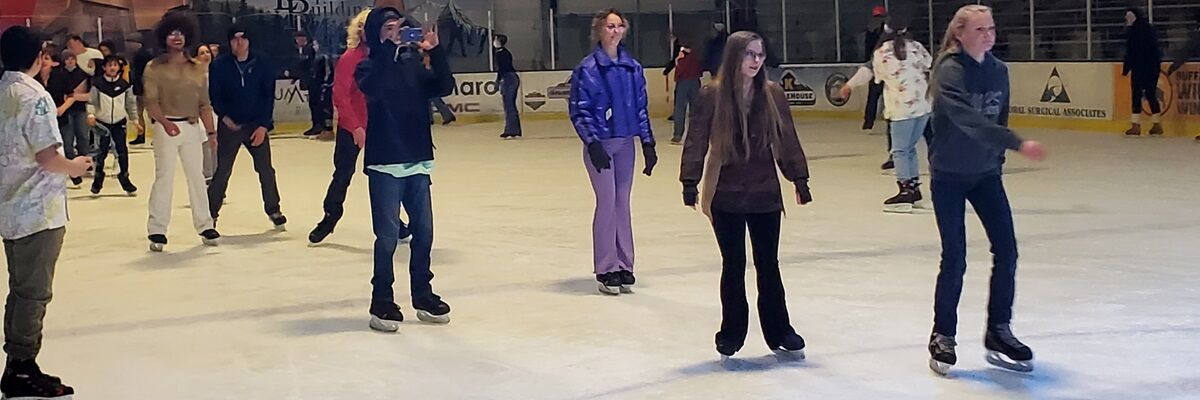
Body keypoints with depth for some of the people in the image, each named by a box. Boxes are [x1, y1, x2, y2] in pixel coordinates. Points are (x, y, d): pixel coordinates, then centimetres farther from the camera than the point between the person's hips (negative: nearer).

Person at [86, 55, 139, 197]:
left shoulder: (124, 85, 1)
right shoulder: (98, 84, -5)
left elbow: (131, 103, 8)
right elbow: (92, 102, -4)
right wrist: (91, 114, -20)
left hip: (119, 122, 1)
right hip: (102, 122, -1)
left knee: (122, 152, 1)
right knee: (101, 152, 3)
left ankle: (125, 180, 13)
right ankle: (97, 181, 16)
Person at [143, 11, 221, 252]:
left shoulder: (196, 69, 11)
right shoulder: (154, 68, 0)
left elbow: (204, 103, 12)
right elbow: (151, 101, -9)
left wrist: (211, 132, 5)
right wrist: (165, 122, -25)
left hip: (192, 126, 4)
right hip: (165, 126, -4)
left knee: (197, 176, 8)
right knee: (164, 177, -6)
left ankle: (205, 226, 16)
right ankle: (157, 232, -2)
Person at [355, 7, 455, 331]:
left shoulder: (415, 63, 8)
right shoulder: (370, 65, -2)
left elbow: (444, 87, -3)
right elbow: (372, 86, -24)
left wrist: (435, 51, -16)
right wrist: (391, 45, -29)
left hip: (418, 160, 4)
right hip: (385, 162, -4)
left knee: (423, 232, 10)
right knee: (388, 235, -3)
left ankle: (423, 295, 23)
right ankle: (382, 302, 8)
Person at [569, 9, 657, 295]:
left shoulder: (633, 68, 5)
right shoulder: (587, 68, -9)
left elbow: (641, 108, 10)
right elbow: (578, 110, -8)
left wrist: (648, 143, 6)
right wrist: (593, 143, -16)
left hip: (626, 143, 4)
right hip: (600, 144, -4)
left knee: (623, 204, 8)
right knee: (607, 203, -6)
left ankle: (624, 267, 16)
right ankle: (606, 271, 4)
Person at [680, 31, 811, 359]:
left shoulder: (772, 94, 0)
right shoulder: (712, 96, -8)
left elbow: (787, 139, 6)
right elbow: (696, 141, -7)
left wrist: (799, 177, 6)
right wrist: (690, 182, -10)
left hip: (765, 193, 2)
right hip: (726, 196, -2)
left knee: (768, 264, 10)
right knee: (734, 265, 7)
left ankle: (779, 333, 20)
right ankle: (732, 334, 21)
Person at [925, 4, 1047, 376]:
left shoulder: (999, 70, 2)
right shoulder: (949, 72, -18)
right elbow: (970, 121, -31)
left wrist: (997, 159, 12)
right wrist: (1019, 144, -40)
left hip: (986, 172, 6)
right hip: (949, 176, -6)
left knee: (1006, 251, 0)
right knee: (955, 258, -4)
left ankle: (998, 332, 13)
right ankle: (943, 336, 12)